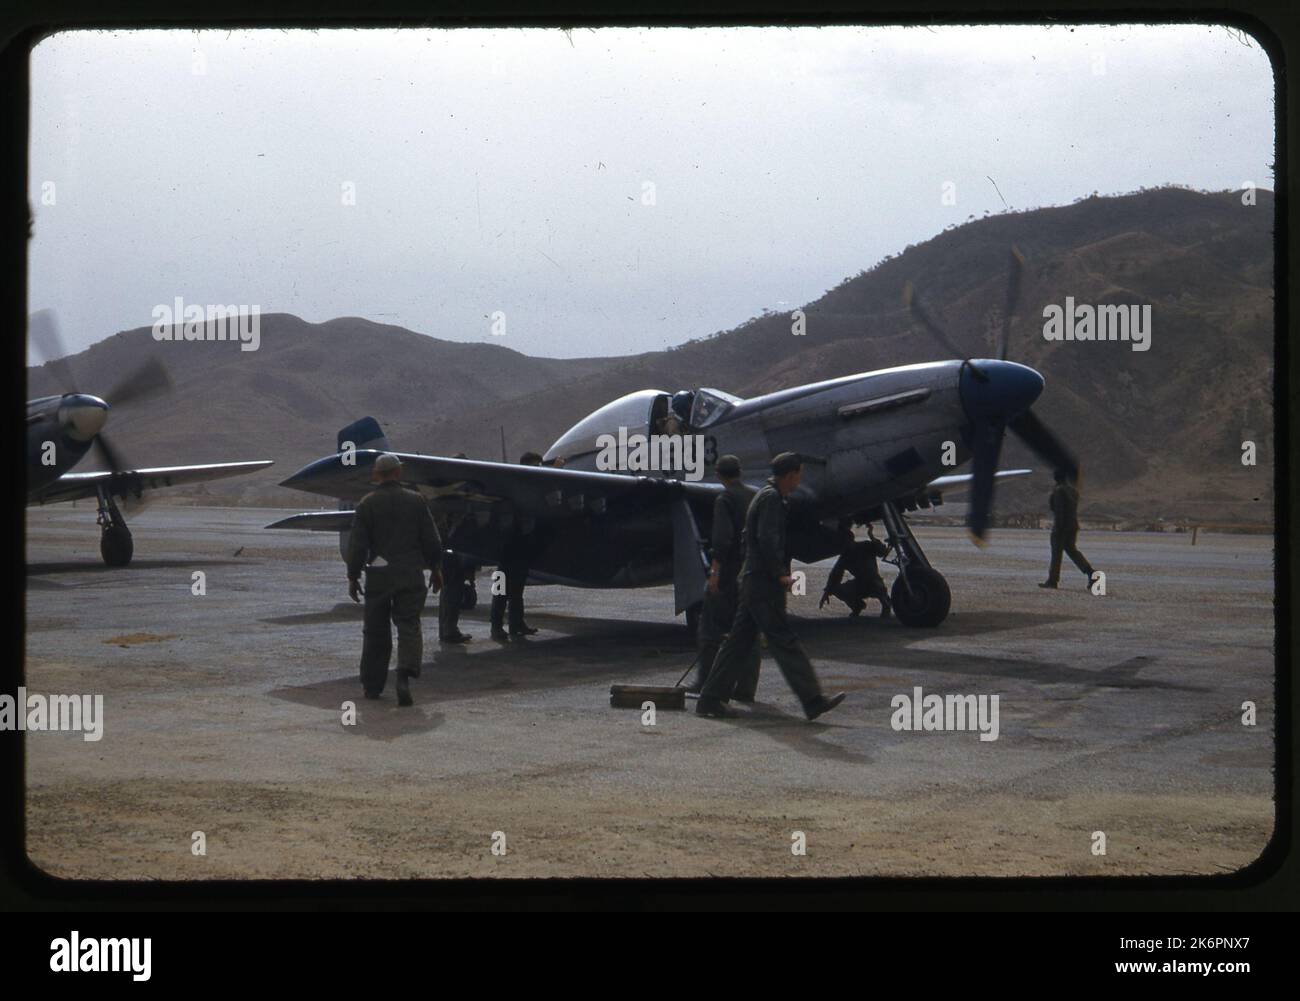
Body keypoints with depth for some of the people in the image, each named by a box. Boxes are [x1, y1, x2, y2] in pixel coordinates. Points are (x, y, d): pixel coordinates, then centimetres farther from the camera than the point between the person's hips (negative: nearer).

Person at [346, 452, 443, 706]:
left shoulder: (367, 504, -3)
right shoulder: (415, 501, 1)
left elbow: (357, 544, -5)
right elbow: (431, 540, 3)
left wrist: (353, 577, 3)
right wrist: (435, 569, 16)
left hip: (379, 574, 0)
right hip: (411, 573, 0)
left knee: (375, 631, 11)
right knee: (409, 625, 0)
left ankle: (372, 685, 18)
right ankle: (405, 673, -23)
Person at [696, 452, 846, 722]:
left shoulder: (766, 495, 19)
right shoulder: (772, 497, -12)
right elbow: (767, 539, -22)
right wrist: (780, 575, -16)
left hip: (752, 581, 10)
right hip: (763, 583, -10)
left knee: (739, 641, 9)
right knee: (784, 641, -8)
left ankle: (711, 699, 9)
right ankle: (813, 701, -7)